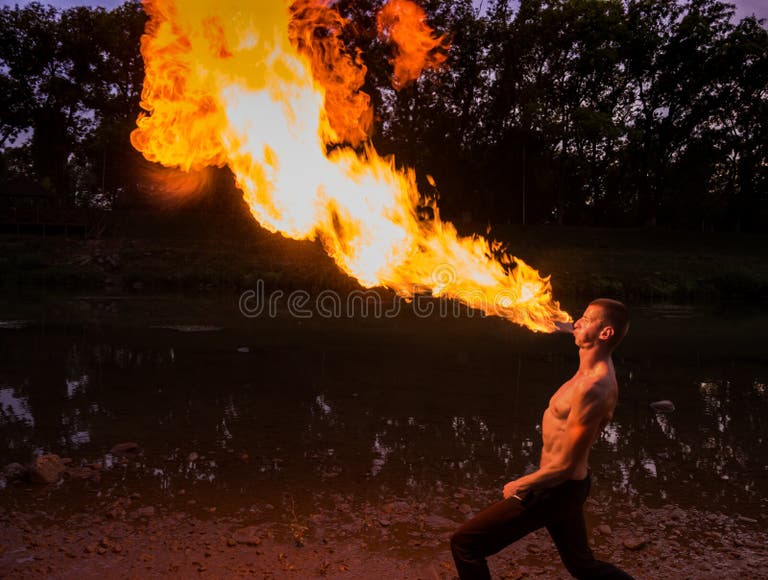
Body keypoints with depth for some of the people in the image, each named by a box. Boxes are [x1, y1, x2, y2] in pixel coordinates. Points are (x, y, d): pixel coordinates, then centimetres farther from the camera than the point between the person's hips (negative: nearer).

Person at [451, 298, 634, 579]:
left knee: (464, 542, -3)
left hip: (556, 490, -10)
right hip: (566, 486, 10)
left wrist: (520, 485, -13)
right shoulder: (599, 368, -2)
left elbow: (566, 466, -24)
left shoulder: (592, 387, -29)